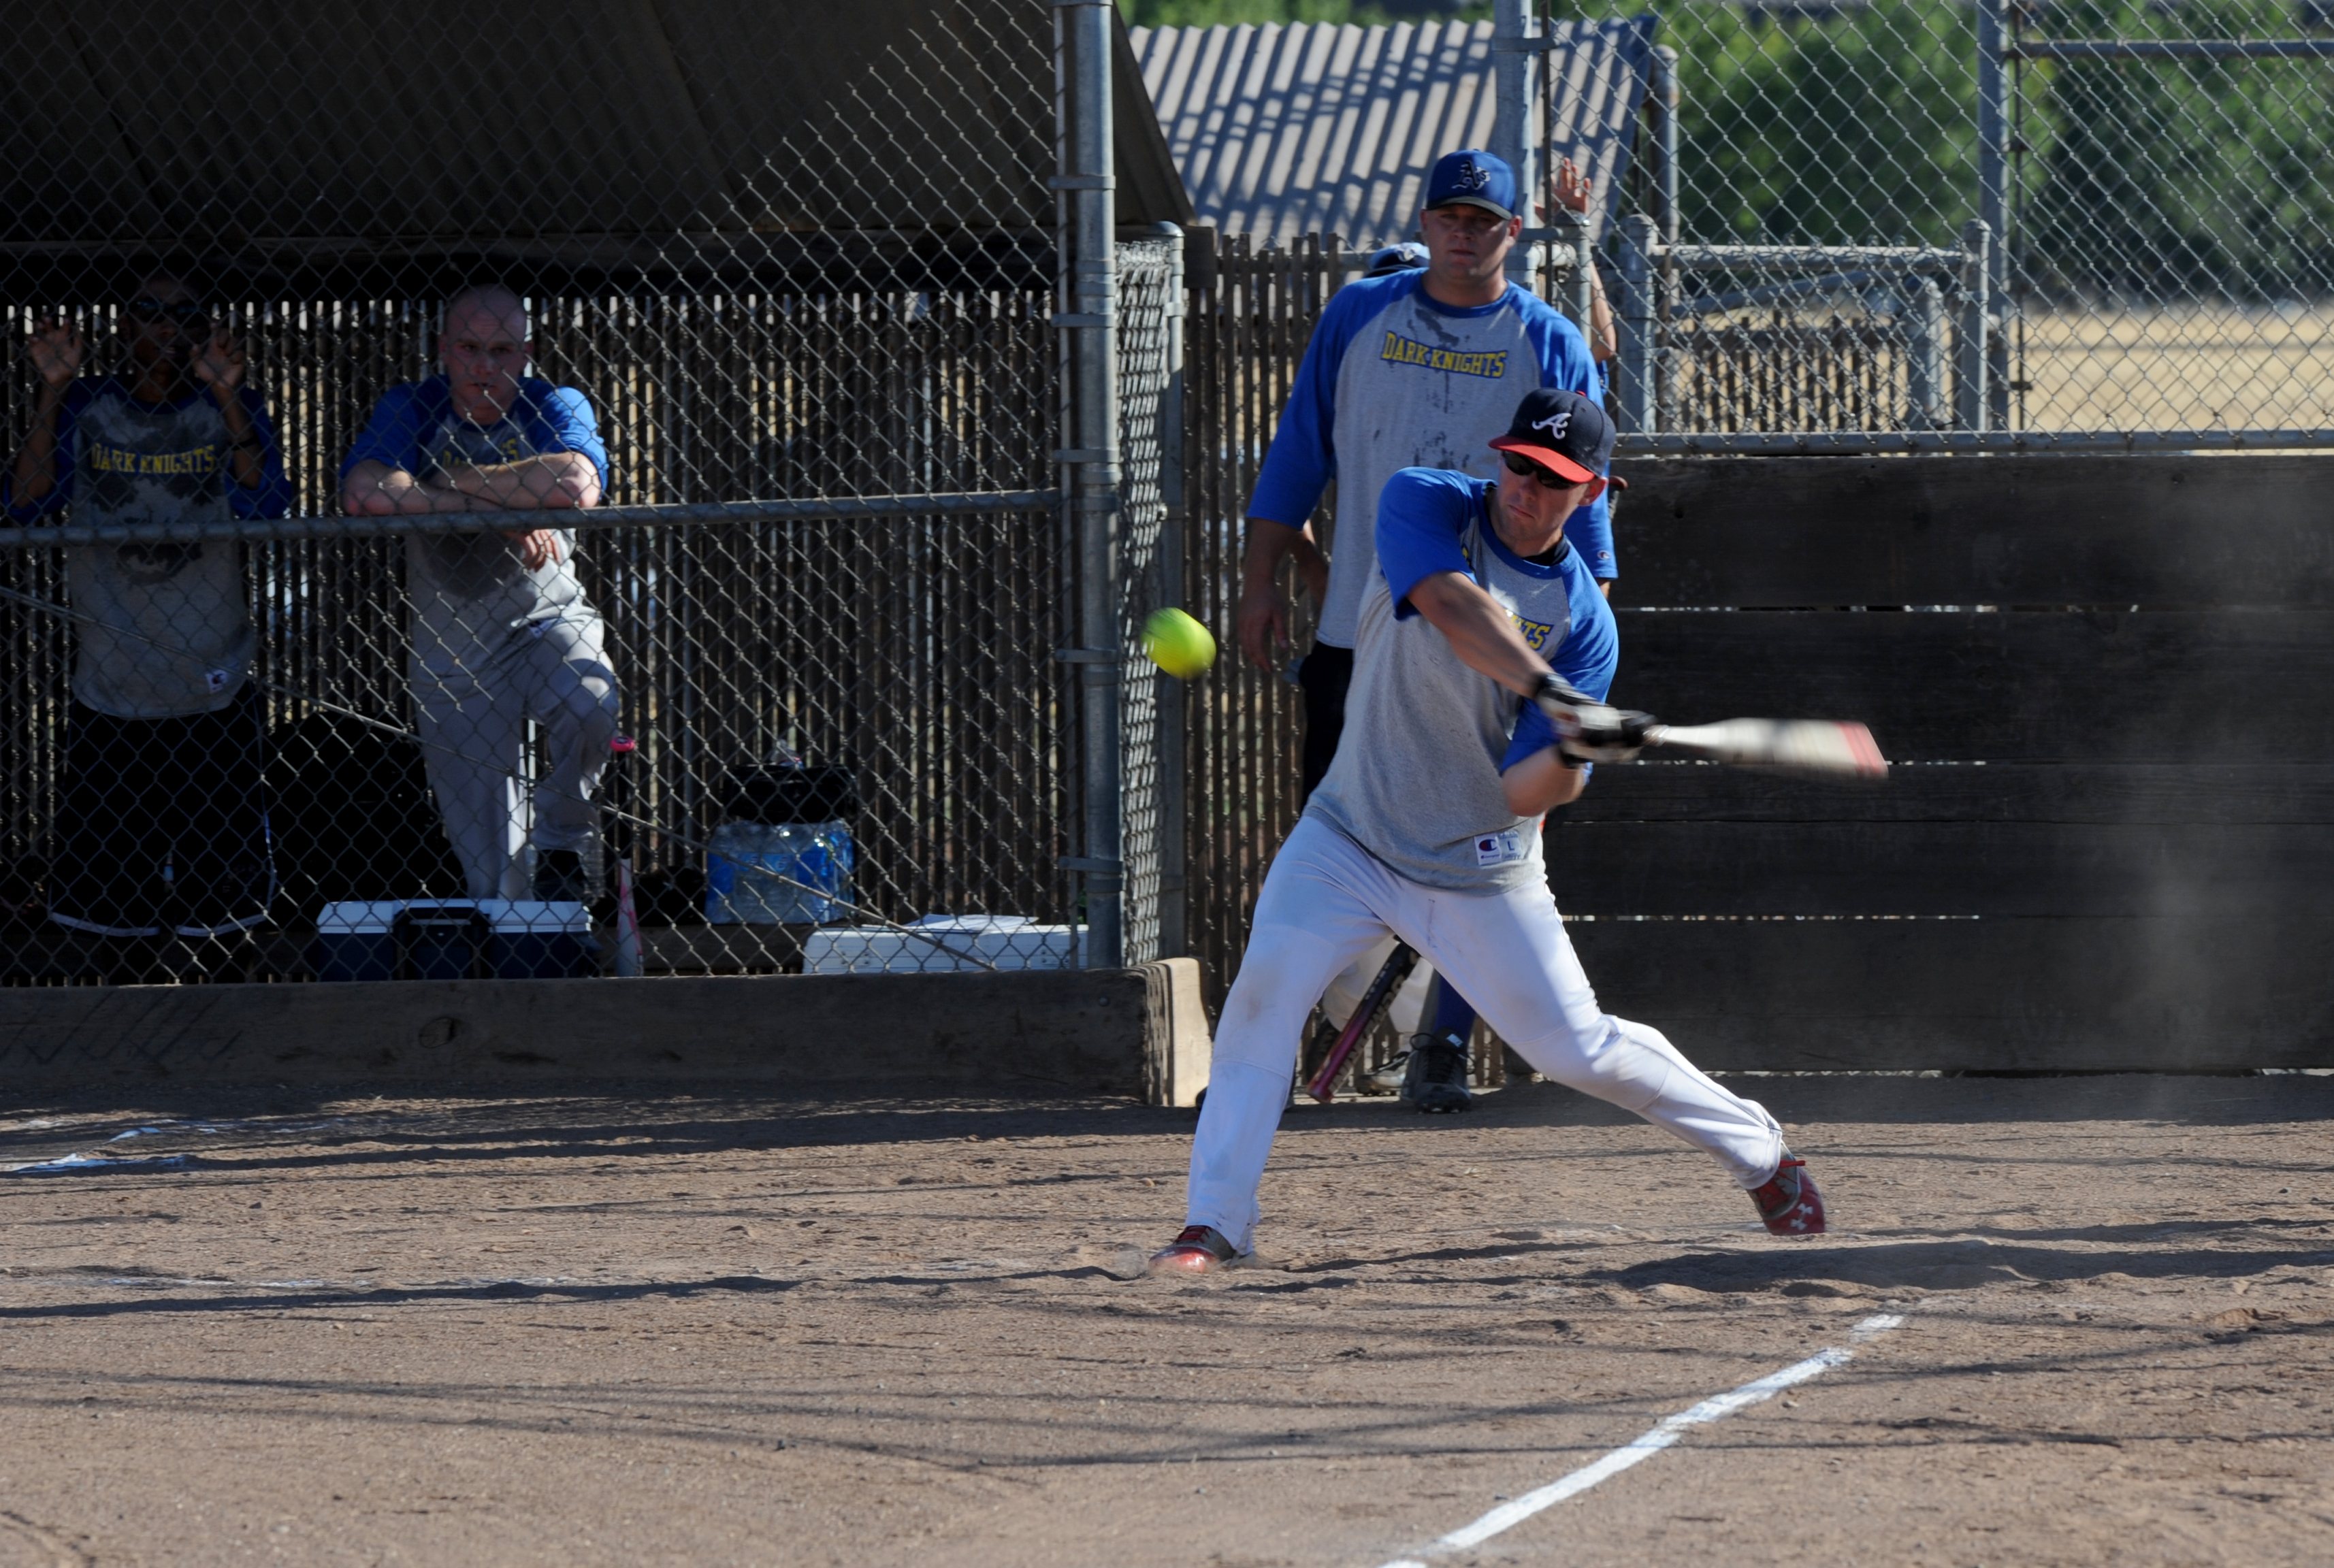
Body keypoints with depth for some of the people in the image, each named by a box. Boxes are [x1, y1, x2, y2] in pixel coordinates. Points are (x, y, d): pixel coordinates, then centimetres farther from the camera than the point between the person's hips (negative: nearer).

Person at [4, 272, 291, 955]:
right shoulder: (85, 409, 3)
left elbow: (266, 506, -15)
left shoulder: (229, 411, 2)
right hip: (108, 693, 0)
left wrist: (227, 398, -22)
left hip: (212, 688, 0)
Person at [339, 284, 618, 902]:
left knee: (590, 708, -35)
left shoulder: (555, 408, -6)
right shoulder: (411, 409, -5)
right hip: (456, 653, 1)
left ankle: (559, 846, -10)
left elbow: (578, 485, -29)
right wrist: (500, 510, -26)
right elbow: (364, 493, -26)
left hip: (546, 618, -1)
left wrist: (461, 480, -20)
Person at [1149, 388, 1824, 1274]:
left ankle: (1758, 1152, 25)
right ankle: (1216, 1225, -14)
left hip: (1482, 875, 0)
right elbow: (1451, 606, -32)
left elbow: (1526, 795, -13)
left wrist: (1571, 754, -35)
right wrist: (1552, 694, -44)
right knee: (1266, 988, -20)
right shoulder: (1425, 506, -9)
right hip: (1351, 838, 0)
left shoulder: (1582, 619, -10)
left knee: (1577, 1050, 2)